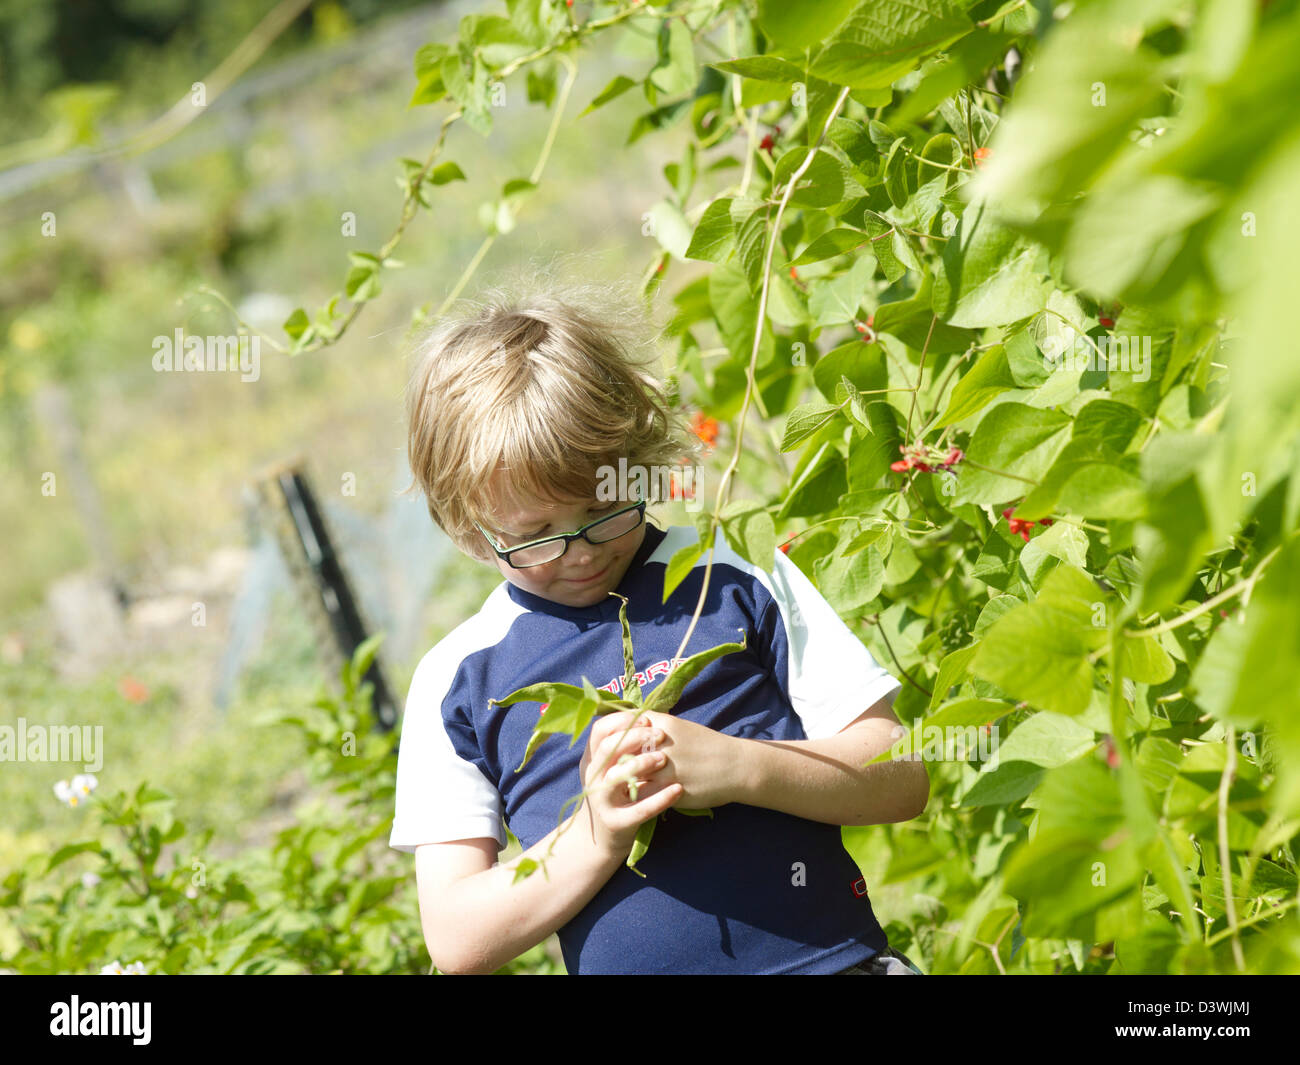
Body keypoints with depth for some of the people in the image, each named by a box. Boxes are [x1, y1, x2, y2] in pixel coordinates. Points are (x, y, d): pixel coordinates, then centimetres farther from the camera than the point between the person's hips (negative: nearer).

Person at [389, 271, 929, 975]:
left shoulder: (734, 579, 7)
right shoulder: (458, 679, 8)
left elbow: (901, 778, 4)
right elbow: (455, 942, 5)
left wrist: (735, 767, -10)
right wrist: (596, 839, -9)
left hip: (830, 954, -1)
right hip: (622, 965, 1)